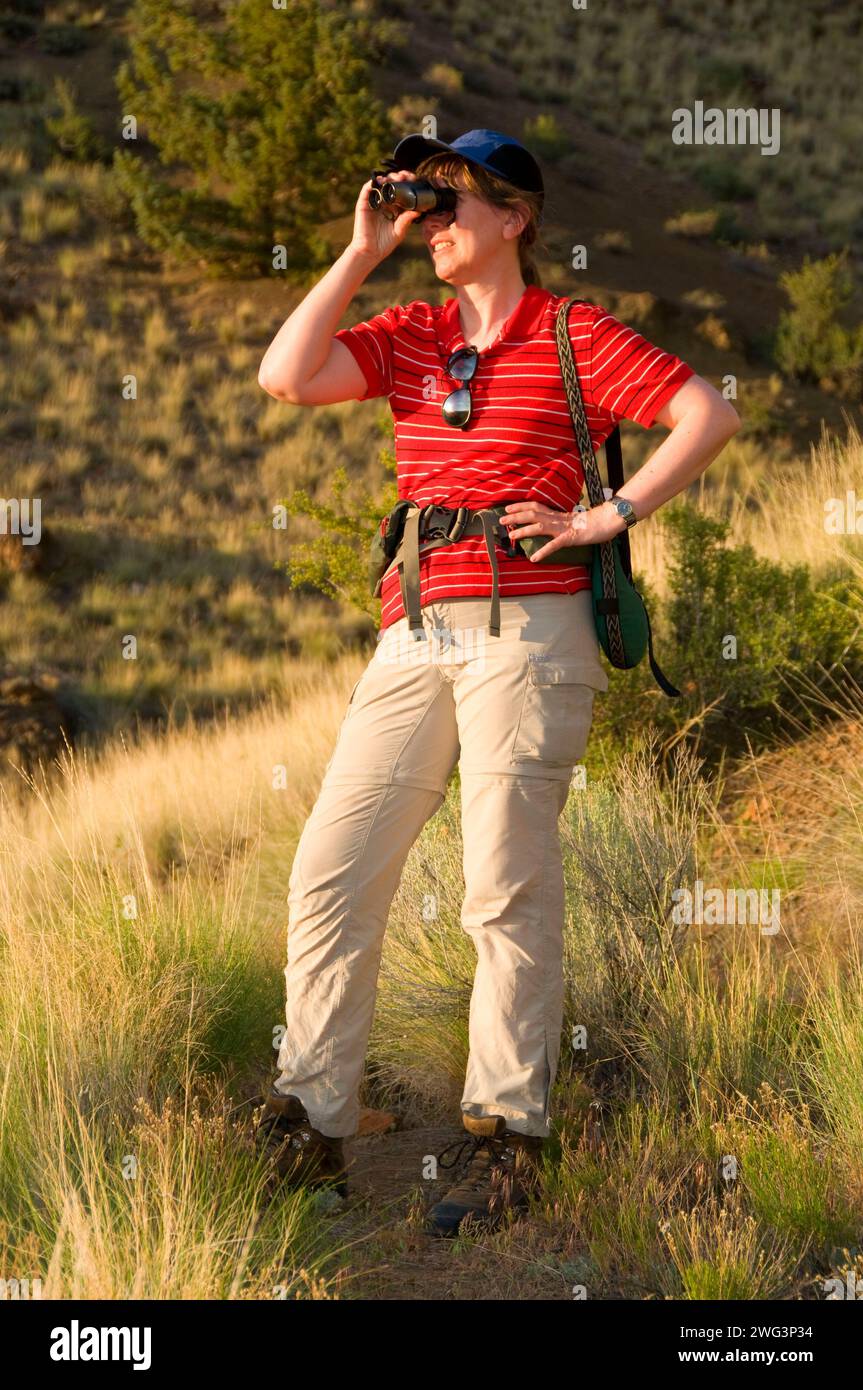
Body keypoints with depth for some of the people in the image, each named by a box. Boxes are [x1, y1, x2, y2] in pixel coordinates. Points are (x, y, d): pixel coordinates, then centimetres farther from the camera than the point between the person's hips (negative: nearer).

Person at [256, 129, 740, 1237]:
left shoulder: (574, 335, 3)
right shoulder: (409, 335, 16)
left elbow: (709, 415, -3)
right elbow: (285, 377, 1)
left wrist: (610, 514, -9)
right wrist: (361, 251, 4)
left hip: (526, 625, -5)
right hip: (416, 633, 5)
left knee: (507, 887, -5)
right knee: (330, 867, 0)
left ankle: (504, 1137, 4)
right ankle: (306, 1126, 8)